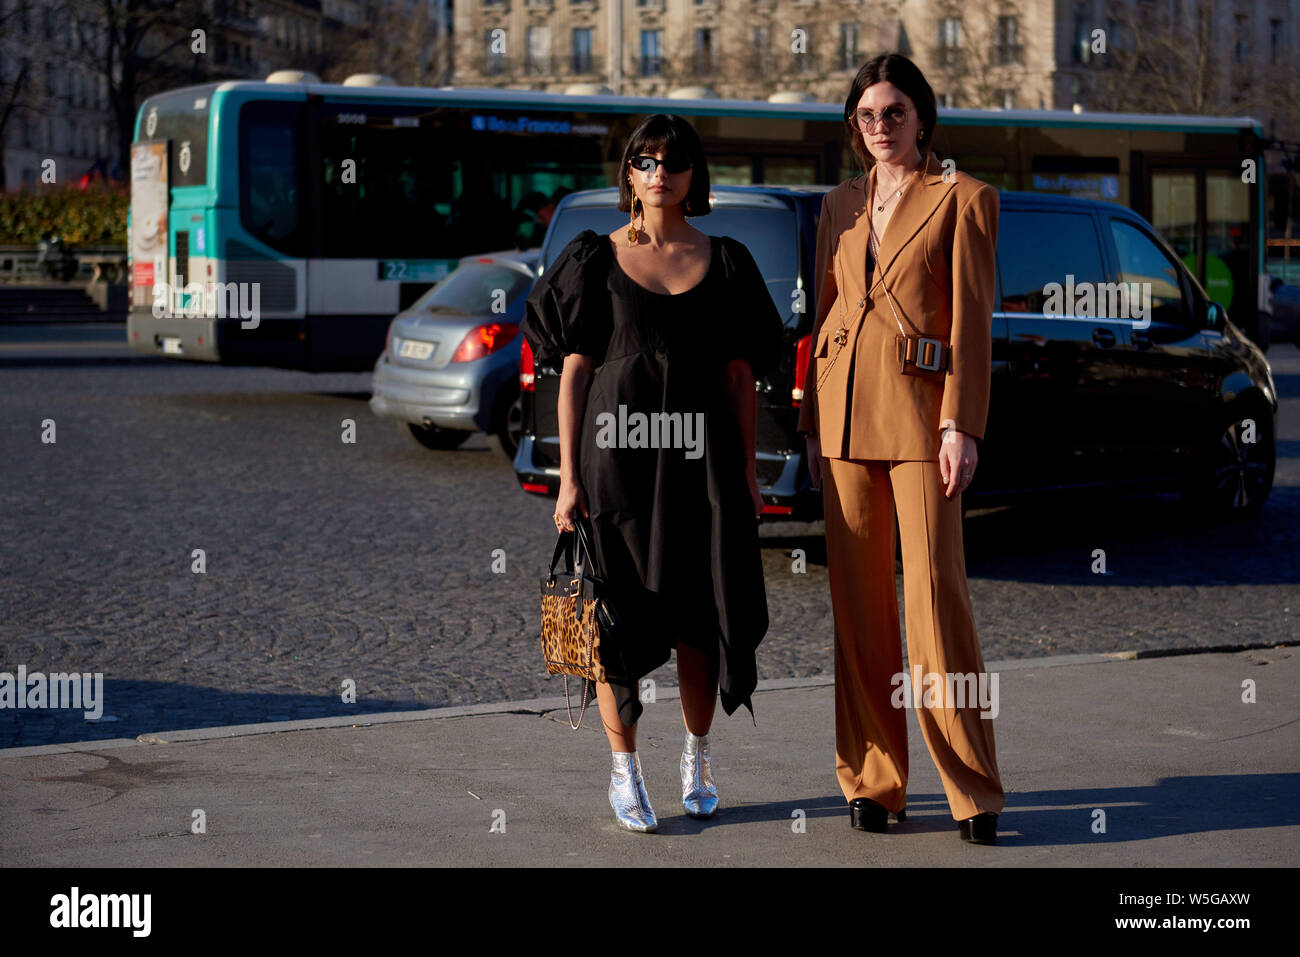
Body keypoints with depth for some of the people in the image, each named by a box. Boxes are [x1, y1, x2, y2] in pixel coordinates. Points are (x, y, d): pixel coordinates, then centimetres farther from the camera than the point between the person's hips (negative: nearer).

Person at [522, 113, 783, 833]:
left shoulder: (725, 261, 8)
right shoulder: (595, 259, 4)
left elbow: (739, 374, 9)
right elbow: (574, 370, 1)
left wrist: (747, 471, 4)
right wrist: (568, 475, -4)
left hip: (701, 451, 1)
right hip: (617, 445, -1)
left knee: (702, 612, 2)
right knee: (622, 611, 1)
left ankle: (697, 758, 22)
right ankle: (624, 770, 13)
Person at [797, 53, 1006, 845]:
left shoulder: (964, 199, 0)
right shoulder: (841, 206, 15)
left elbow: (972, 319, -5)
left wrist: (961, 425, -12)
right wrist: (814, 422, 13)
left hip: (920, 409, -5)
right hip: (846, 408, 5)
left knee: (936, 593, -8)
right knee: (859, 598, 5)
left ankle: (973, 790, 1)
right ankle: (872, 780, 13)